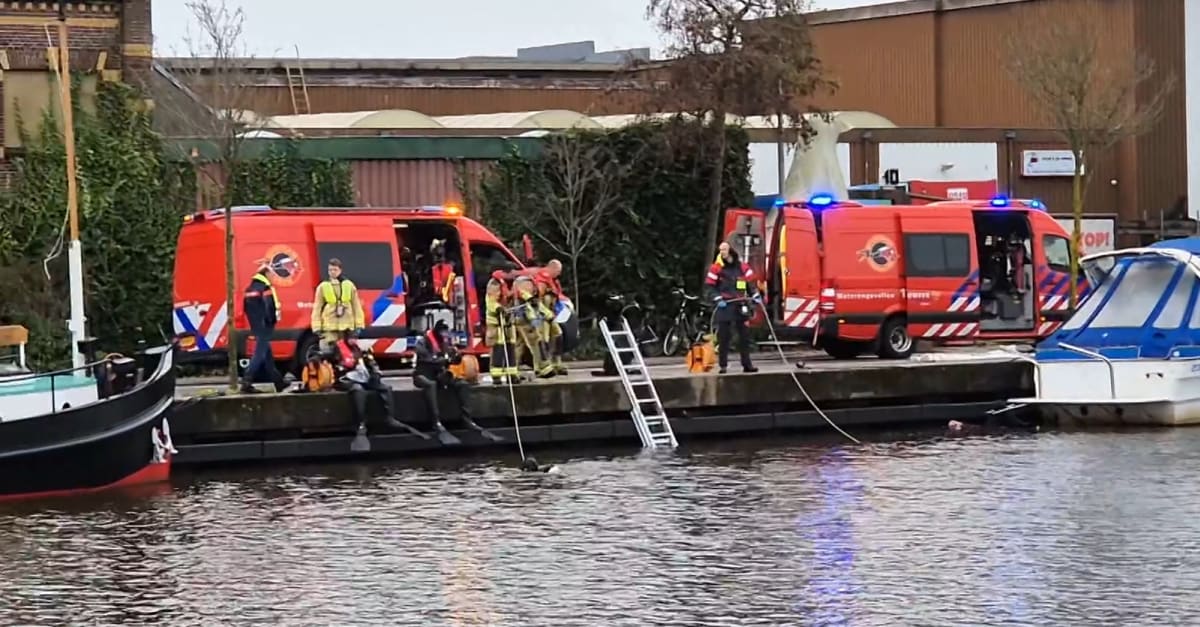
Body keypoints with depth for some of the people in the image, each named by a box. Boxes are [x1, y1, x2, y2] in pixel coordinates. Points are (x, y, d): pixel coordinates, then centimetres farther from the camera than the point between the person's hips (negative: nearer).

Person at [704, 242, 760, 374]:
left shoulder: (743, 267, 8)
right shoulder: (717, 268, 0)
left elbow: (750, 283, 16)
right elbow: (709, 286, -1)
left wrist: (756, 296, 3)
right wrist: (718, 299, -12)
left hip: (741, 306, 3)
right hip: (725, 306, -3)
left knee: (745, 335, 3)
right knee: (724, 337, -3)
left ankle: (747, 364, 9)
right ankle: (723, 365, 1)